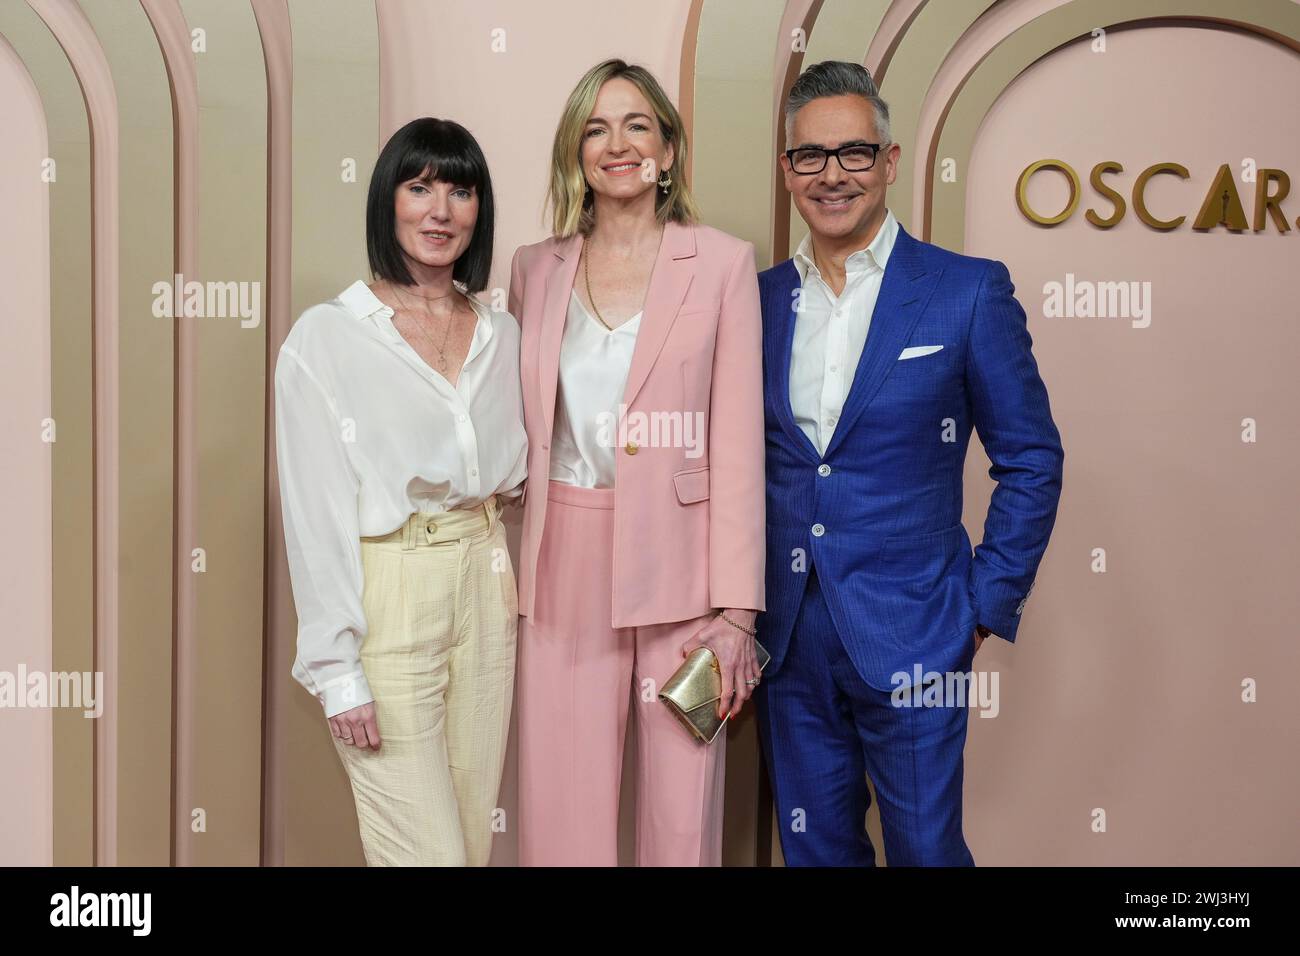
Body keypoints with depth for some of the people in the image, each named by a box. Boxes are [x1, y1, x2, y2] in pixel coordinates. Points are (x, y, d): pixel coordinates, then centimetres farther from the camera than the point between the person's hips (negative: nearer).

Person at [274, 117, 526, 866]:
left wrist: (537, 458, 2)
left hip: (485, 590, 5)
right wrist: (337, 670, -12)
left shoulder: (502, 334, 8)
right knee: (429, 852, -2)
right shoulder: (325, 338, -9)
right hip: (385, 600, -5)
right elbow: (316, 513, -10)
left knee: (475, 839, 14)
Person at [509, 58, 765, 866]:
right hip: (567, 568, 2)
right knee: (563, 815, 7)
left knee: (682, 815, 5)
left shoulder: (722, 263, 0)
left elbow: (738, 445, -4)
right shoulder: (536, 270, 9)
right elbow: (523, 433, 11)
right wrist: (513, 575, 4)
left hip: (677, 564, -2)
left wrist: (738, 609, -9)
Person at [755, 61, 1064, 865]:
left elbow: (1032, 460, -2)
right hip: (788, 639, 4)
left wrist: (989, 604, -5)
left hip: (908, 640, -3)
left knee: (926, 850, 7)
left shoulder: (967, 291, -6)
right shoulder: (759, 300, 5)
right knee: (813, 848, 16)